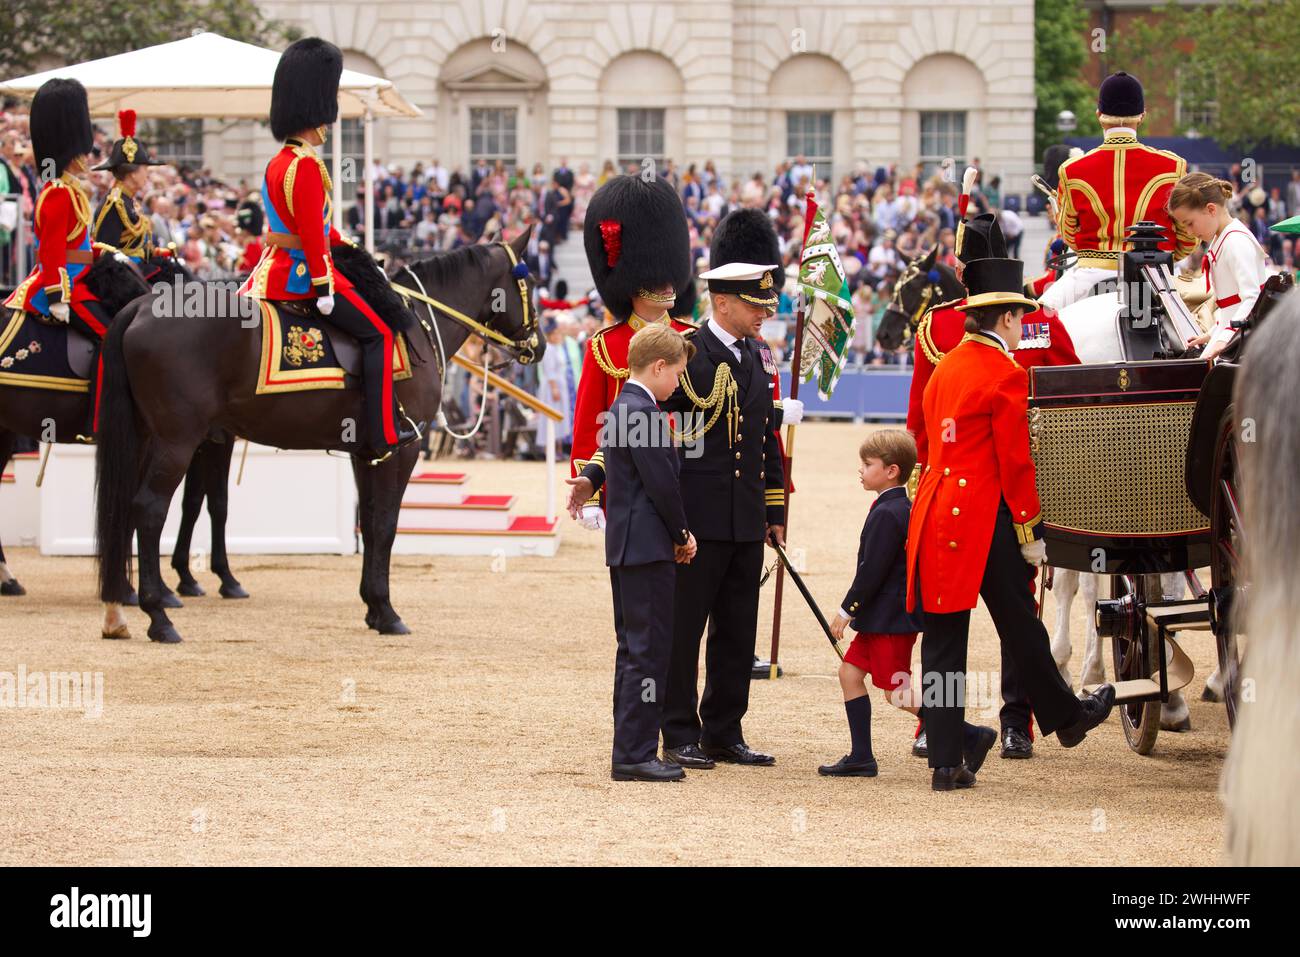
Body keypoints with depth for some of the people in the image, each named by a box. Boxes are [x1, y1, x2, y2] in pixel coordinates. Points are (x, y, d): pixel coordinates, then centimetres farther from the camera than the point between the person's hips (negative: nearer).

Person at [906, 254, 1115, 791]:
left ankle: (947, 762, 2)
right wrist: (1031, 533, -5)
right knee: (1020, 625, 9)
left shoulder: (946, 368, 13)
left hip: (934, 514, 7)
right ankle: (1064, 717, 29)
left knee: (943, 638, 3)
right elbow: (1016, 463, -12)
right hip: (987, 520, -7)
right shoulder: (1007, 375, -10)